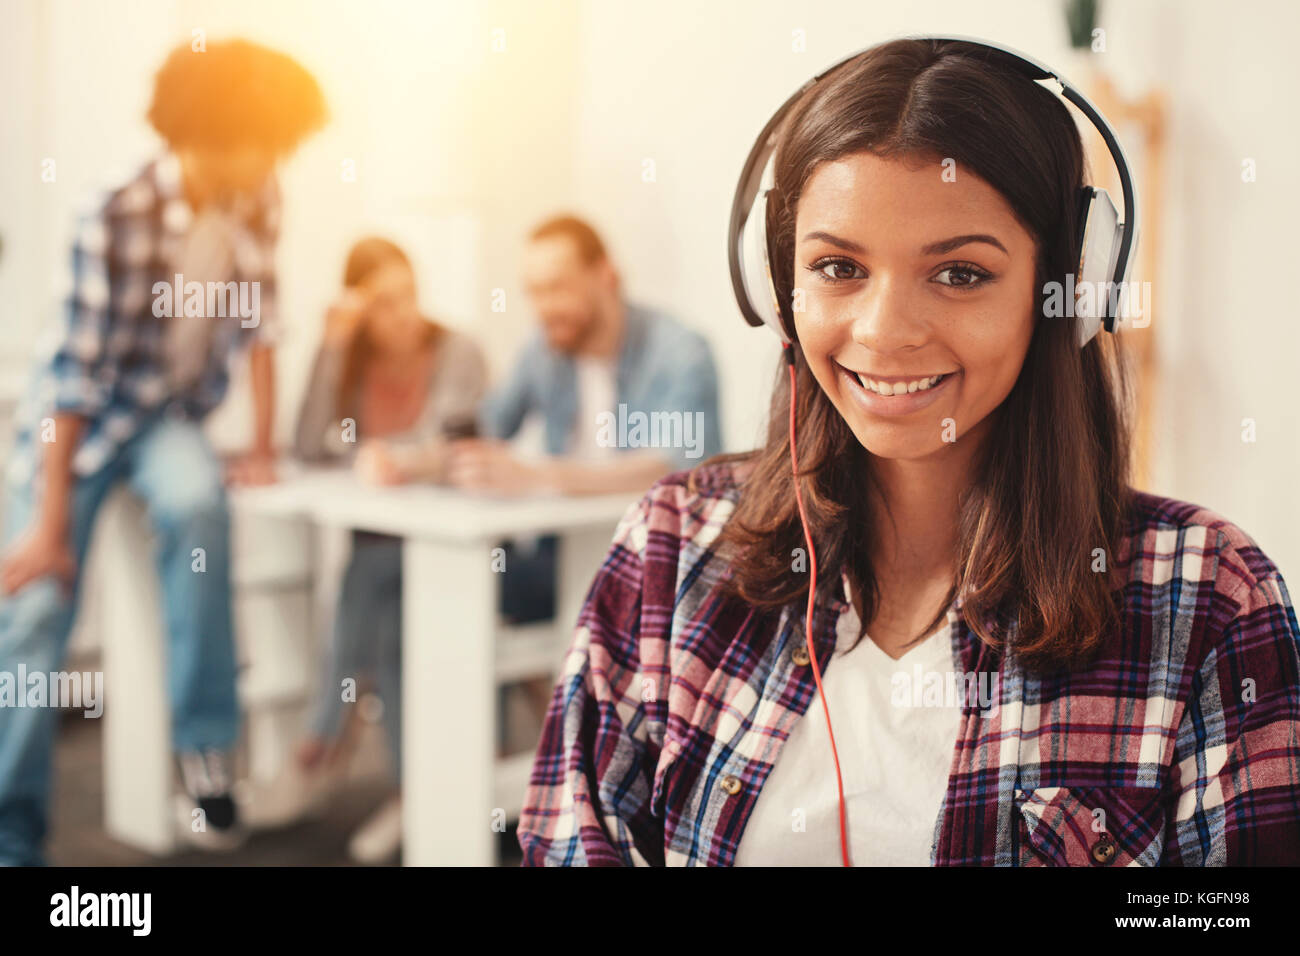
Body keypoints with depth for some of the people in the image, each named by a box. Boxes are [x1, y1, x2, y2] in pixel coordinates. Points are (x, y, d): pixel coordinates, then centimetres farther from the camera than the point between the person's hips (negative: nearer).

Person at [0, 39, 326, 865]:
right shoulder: (120, 223, -26)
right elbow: (77, 373, -26)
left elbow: (259, 320, 1)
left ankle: (206, 741, -20)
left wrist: (262, 448, -1)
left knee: (198, 502, -31)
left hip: (170, 417, 3)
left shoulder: (256, 203, -10)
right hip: (80, 423, -3)